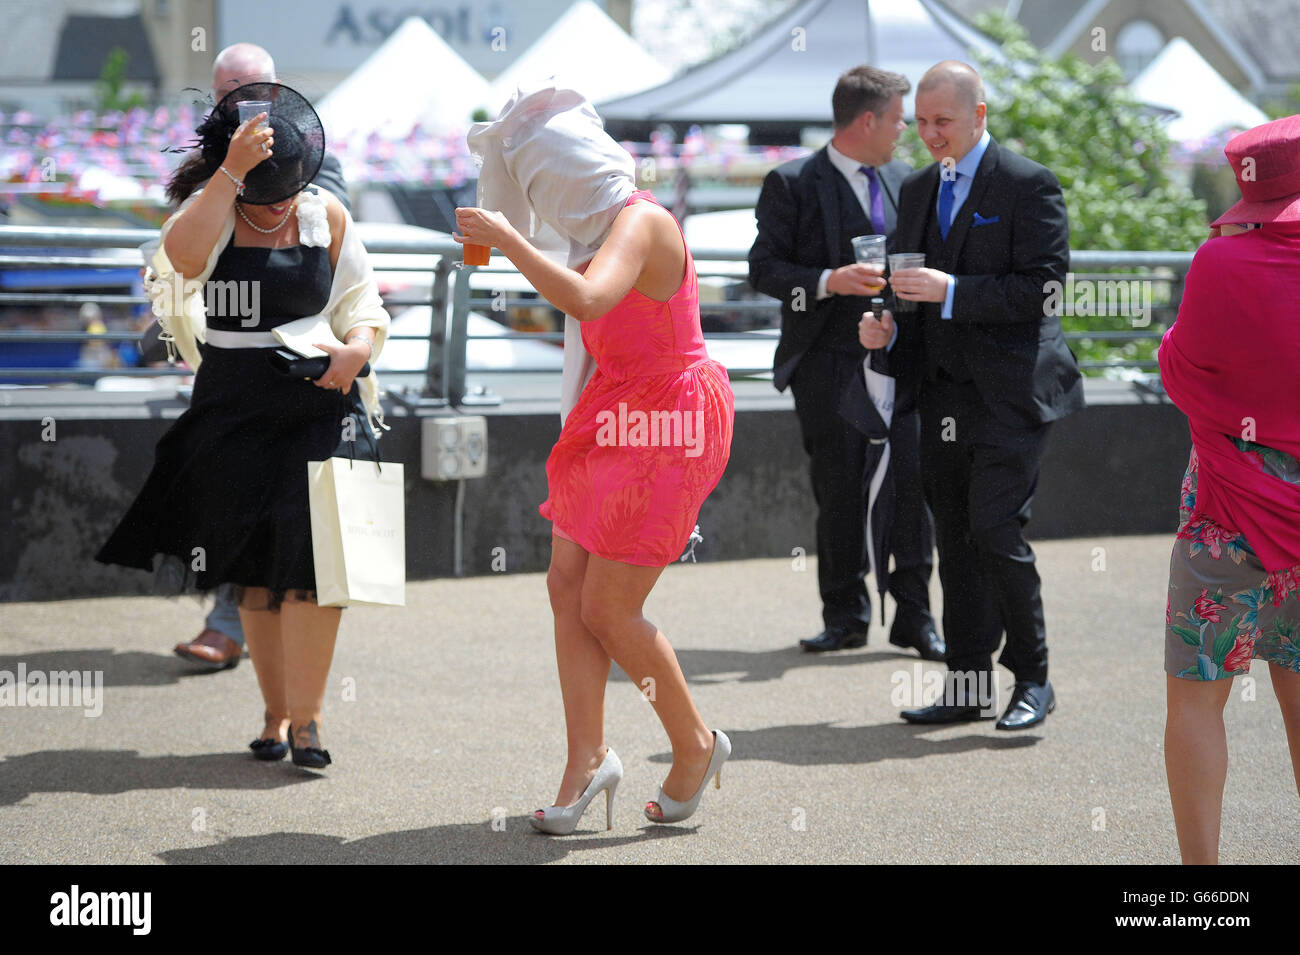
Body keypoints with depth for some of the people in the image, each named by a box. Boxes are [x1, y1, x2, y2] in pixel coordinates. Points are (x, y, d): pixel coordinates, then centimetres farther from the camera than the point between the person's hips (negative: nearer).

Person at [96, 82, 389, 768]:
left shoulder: (326, 216, 2)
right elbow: (183, 253, -27)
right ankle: (276, 714, 16)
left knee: (310, 559, -13)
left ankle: (305, 717, -6)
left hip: (318, 407, -1)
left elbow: (367, 311, 7)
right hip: (233, 410, 1)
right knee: (254, 570, 5)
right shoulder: (211, 214, -2)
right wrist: (233, 171, -30)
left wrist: (355, 348, -15)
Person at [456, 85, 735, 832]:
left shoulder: (641, 224, -21)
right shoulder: (606, 226, 9)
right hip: (619, 419, 10)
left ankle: (696, 744, 13)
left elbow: (586, 300, -39)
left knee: (608, 609, -5)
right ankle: (588, 757, 7)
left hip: (666, 428, -10)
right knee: (567, 586, 2)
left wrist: (506, 238, -31)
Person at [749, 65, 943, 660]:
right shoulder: (792, 184, -2)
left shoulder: (904, 180, 14)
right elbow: (764, 268, -6)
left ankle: (914, 617, 4)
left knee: (912, 486, -4)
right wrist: (828, 281, -19)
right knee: (839, 494, 3)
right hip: (830, 366, -4)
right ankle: (844, 616, 15)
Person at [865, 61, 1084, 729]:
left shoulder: (1028, 185, -7)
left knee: (995, 530, -13)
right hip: (942, 393, 7)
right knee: (955, 540, 7)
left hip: (1006, 392, -7)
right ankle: (968, 685, 13)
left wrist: (950, 292, -21)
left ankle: (1032, 679, 0)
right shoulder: (917, 190, 16)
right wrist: (885, 327, 2)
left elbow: (1043, 289, -14)